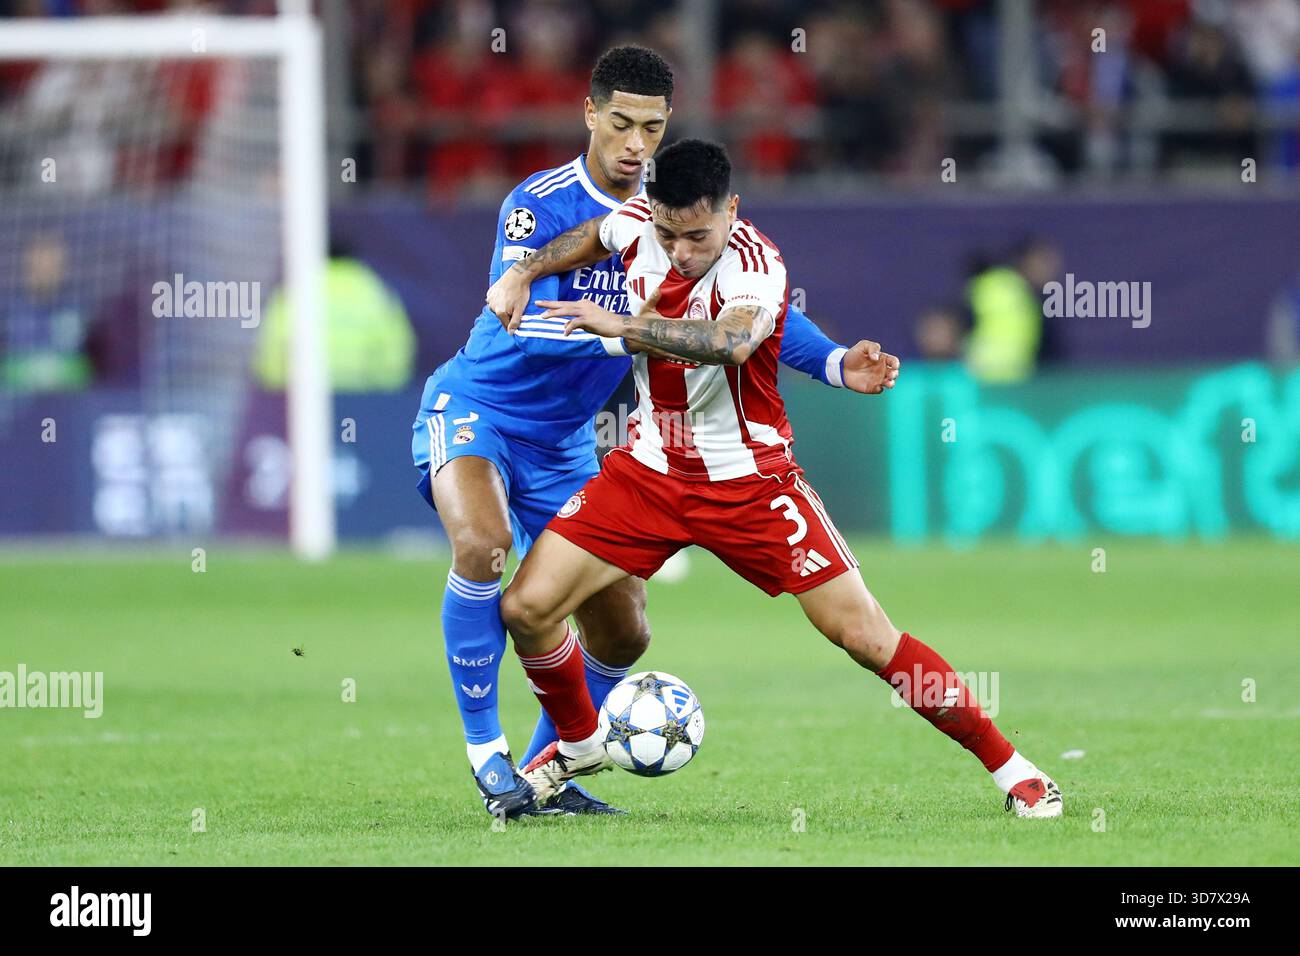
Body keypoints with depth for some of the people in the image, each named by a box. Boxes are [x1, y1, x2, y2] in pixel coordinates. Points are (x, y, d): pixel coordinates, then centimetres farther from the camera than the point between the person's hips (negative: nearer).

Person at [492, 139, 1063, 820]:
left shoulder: (754, 265, -25)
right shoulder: (638, 222, -6)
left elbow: (730, 342, -48)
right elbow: (589, 237, 20)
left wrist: (622, 325, -49)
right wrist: (522, 273, 7)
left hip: (748, 481, -5)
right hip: (650, 471, 5)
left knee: (864, 635, -8)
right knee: (525, 608, -5)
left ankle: (1010, 769, 5)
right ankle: (579, 744, 24)